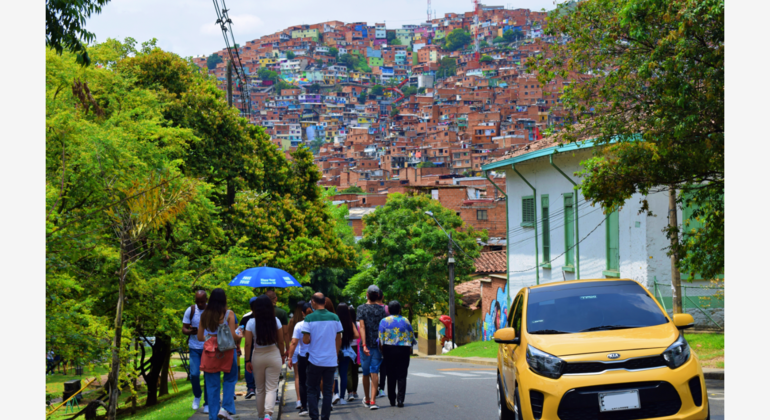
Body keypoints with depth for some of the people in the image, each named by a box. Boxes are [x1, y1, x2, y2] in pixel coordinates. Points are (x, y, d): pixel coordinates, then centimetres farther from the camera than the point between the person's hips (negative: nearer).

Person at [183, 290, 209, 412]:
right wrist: (190, 331, -21)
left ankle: (207, 404, 10)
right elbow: (184, 329, 2)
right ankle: (197, 395, 19)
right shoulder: (190, 310, 0)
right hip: (194, 348, 0)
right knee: (194, 374, -10)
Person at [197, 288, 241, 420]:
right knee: (230, 379, 16)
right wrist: (239, 335, 11)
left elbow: (200, 337, 6)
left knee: (212, 385, 9)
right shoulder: (228, 314, -8)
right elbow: (233, 336, -10)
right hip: (226, 350, -3)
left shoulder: (204, 315, 2)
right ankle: (226, 408, 1)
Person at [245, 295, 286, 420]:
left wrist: (247, 361, 1)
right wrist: (282, 355, 16)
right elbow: (281, 341, 1)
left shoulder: (251, 322, -8)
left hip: (257, 356, 1)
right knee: (271, 388, 0)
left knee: (260, 389, 15)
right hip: (273, 355, -1)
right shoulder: (275, 321, -6)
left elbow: (248, 344, -7)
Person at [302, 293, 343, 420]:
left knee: (312, 390, 9)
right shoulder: (335, 318, 0)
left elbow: (306, 340, -11)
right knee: (328, 390, 9)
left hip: (315, 361, -2)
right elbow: (339, 340, 6)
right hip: (331, 361, 2)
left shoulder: (309, 318, -9)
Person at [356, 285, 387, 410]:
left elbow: (362, 327, -11)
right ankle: (373, 401, -13)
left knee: (366, 373, 12)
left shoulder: (362, 308, -2)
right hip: (378, 344, 1)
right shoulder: (381, 309, 3)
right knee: (374, 373, -2)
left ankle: (367, 400, 26)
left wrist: (364, 344, -16)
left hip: (366, 344, -1)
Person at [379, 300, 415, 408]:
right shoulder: (405, 321, 2)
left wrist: (383, 352, 6)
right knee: (402, 376, 2)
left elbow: (380, 339, -2)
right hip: (403, 350, 0)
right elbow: (411, 337, 6)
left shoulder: (384, 321, 0)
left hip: (389, 350, 0)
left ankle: (392, 400, 12)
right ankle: (400, 399, -7)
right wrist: (409, 350, 16)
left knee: (391, 376, 8)